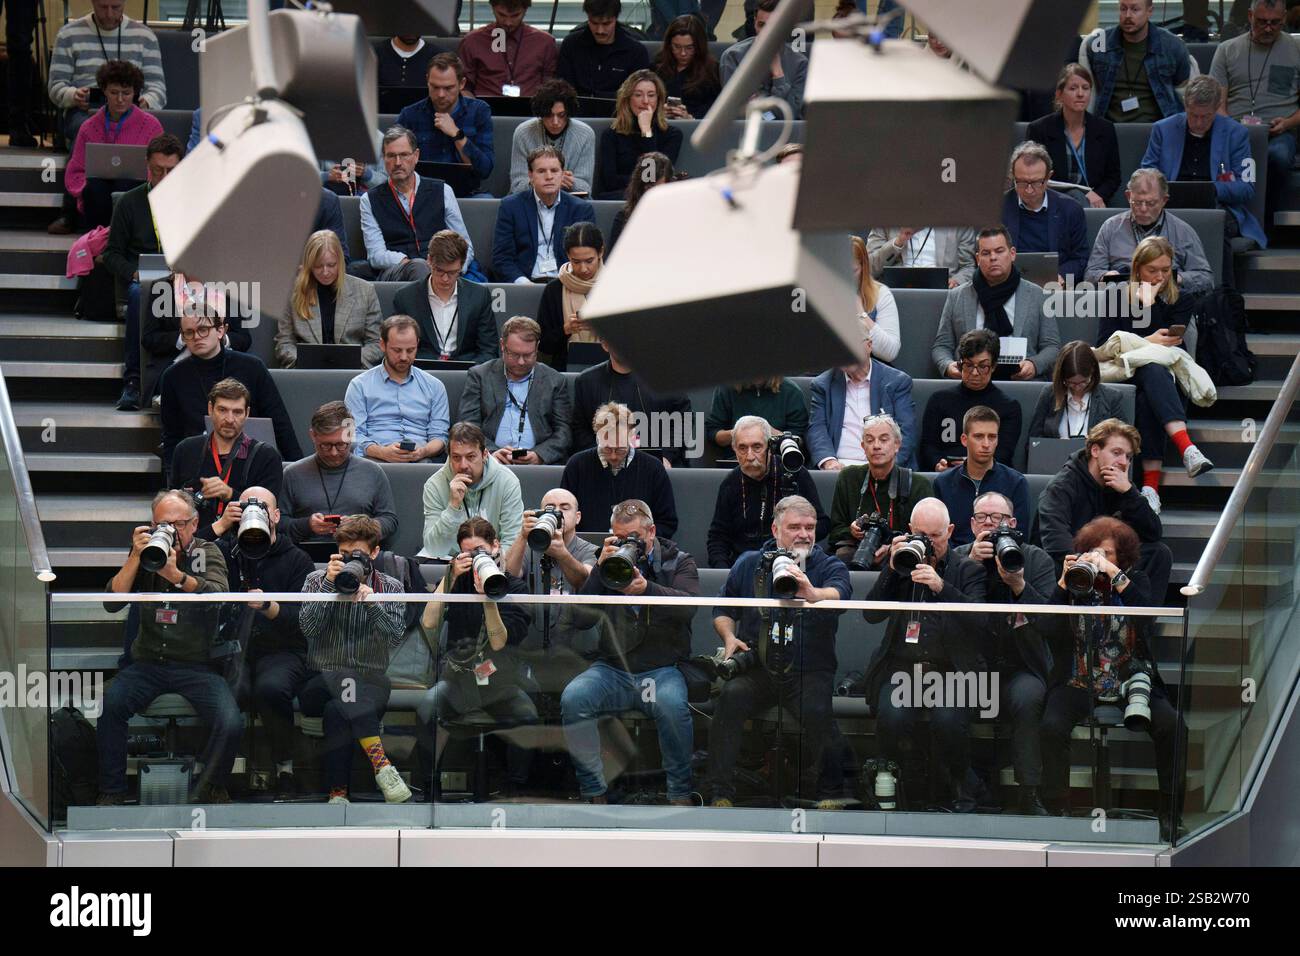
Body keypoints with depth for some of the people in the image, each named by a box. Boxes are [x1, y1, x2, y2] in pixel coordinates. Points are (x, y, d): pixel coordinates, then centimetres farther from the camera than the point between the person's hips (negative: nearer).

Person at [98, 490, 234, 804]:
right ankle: (112, 792, -12)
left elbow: (217, 597, -17)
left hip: (197, 664, -1)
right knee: (107, 706, -28)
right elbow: (112, 603, -2)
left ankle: (211, 789, 3)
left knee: (231, 724, -26)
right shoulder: (145, 552, 9)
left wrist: (176, 574, -32)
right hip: (148, 662, 1)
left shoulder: (207, 552, 4)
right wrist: (135, 558, -13)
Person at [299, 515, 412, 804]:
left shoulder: (390, 588, 10)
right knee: (346, 683, -36)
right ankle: (381, 763, -47)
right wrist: (329, 584, -13)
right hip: (321, 681, 0)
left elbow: (395, 637, -5)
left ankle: (338, 794, -37)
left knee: (337, 711, -34)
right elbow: (307, 627, -6)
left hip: (370, 684, 0)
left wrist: (371, 602, -19)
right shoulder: (317, 580, 10)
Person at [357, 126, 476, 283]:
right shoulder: (370, 200, 15)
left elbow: (465, 246, 16)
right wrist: (407, 262, -17)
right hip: (392, 273, -1)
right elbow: (376, 255, 3)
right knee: (419, 267, -39)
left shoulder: (442, 191, 17)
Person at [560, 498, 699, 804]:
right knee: (573, 699, -27)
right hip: (612, 670, 2)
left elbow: (688, 606, -15)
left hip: (661, 670, -2)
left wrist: (647, 589, -31)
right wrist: (600, 570, -10)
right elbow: (580, 618, 1)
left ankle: (680, 793, -19)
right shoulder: (608, 563, 12)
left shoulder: (678, 563, 6)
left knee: (672, 704, -36)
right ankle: (593, 792, -17)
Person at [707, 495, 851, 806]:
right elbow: (723, 609, 24)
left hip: (809, 672, -2)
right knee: (731, 696, -29)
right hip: (756, 670, 2)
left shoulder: (828, 567, 5)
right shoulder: (750, 564, 14)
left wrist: (812, 594, -42)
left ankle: (810, 791, -10)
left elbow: (841, 594, -19)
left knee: (816, 710, -32)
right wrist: (729, 637, 2)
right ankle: (721, 792, -26)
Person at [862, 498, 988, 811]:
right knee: (892, 719, -29)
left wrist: (941, 586, -20)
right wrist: (891, 570, -6)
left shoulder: (968, 570, 8)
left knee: (948, 721, -31)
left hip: (950, 670, -1)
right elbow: (871, 614, 4)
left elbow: (979, 620, -9)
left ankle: (959, 785, -2)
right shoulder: (898, 562, 14)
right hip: (901, 667, 1)